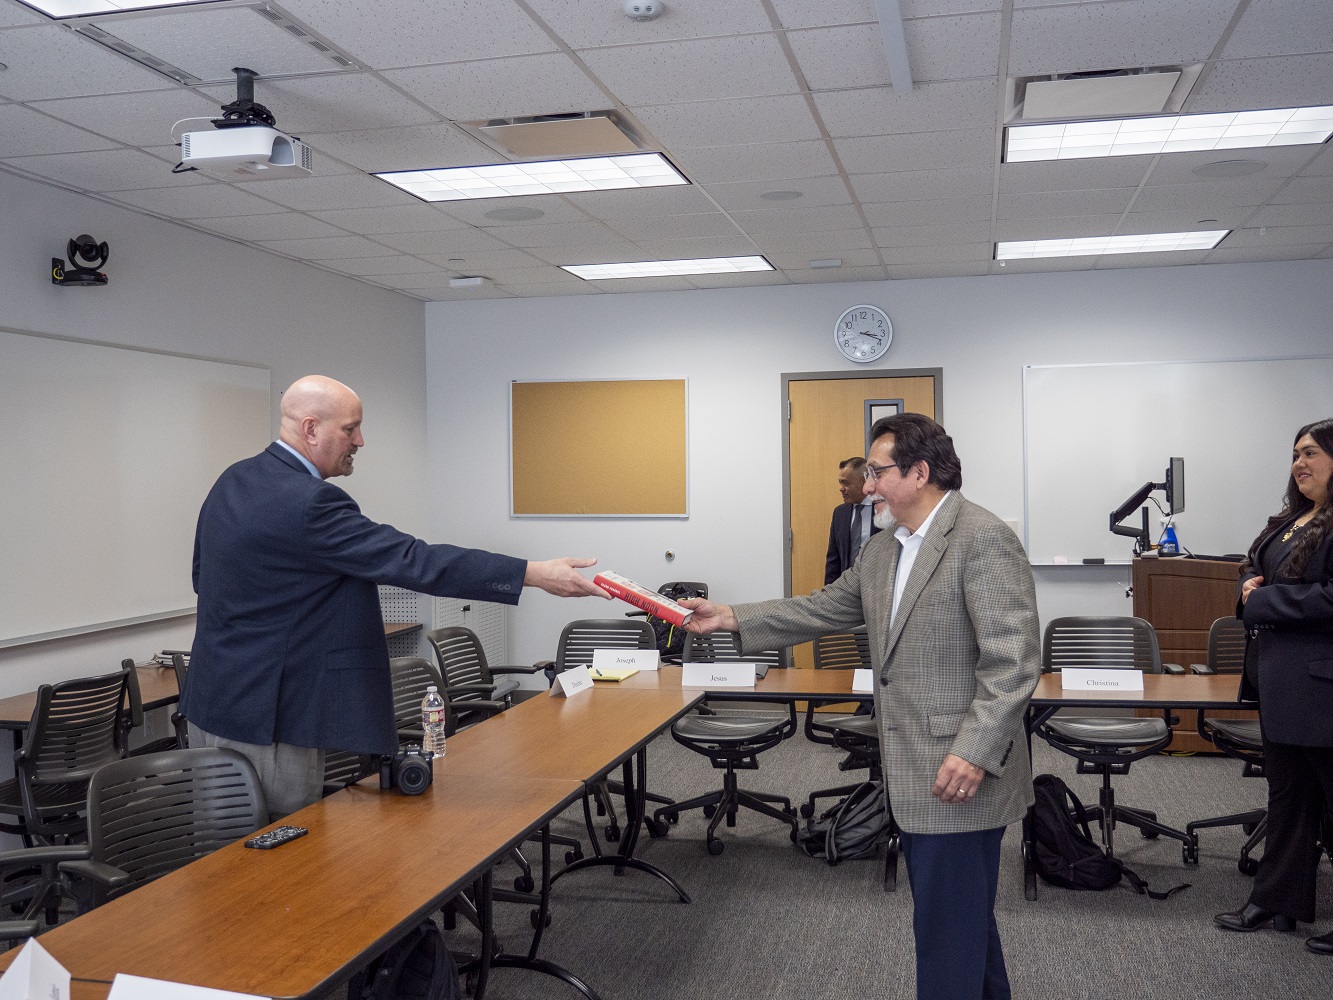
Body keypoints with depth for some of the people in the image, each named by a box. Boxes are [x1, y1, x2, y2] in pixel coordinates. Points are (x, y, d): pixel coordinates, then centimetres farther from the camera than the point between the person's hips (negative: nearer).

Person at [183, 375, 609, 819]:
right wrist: (536, 574, -25)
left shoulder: (231, 482, 6)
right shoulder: (309, 502, -23)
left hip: (211, 705, 10)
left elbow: (203, 578, 18)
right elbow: (413, 561, -27)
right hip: (266, 719, -10)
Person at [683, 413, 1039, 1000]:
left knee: (947, 927, 0)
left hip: (963, 776, -9)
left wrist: (974, 752, -26)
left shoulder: (984, 540, -16)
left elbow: (1013, 659, -22)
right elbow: (825, 609, 17)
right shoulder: (883, 549, 13)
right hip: (914, 775, 9)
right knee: (963, 915, 23)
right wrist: (733, 619, 11)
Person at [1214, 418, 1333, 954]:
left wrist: (1262, 601, -15)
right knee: (1286, 791, 17)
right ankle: (1276, 901, 29)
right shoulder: (1288, 521, 14)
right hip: (1282, 682, 9)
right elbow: (1252, 569, 24)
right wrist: (1250, 584, 1)